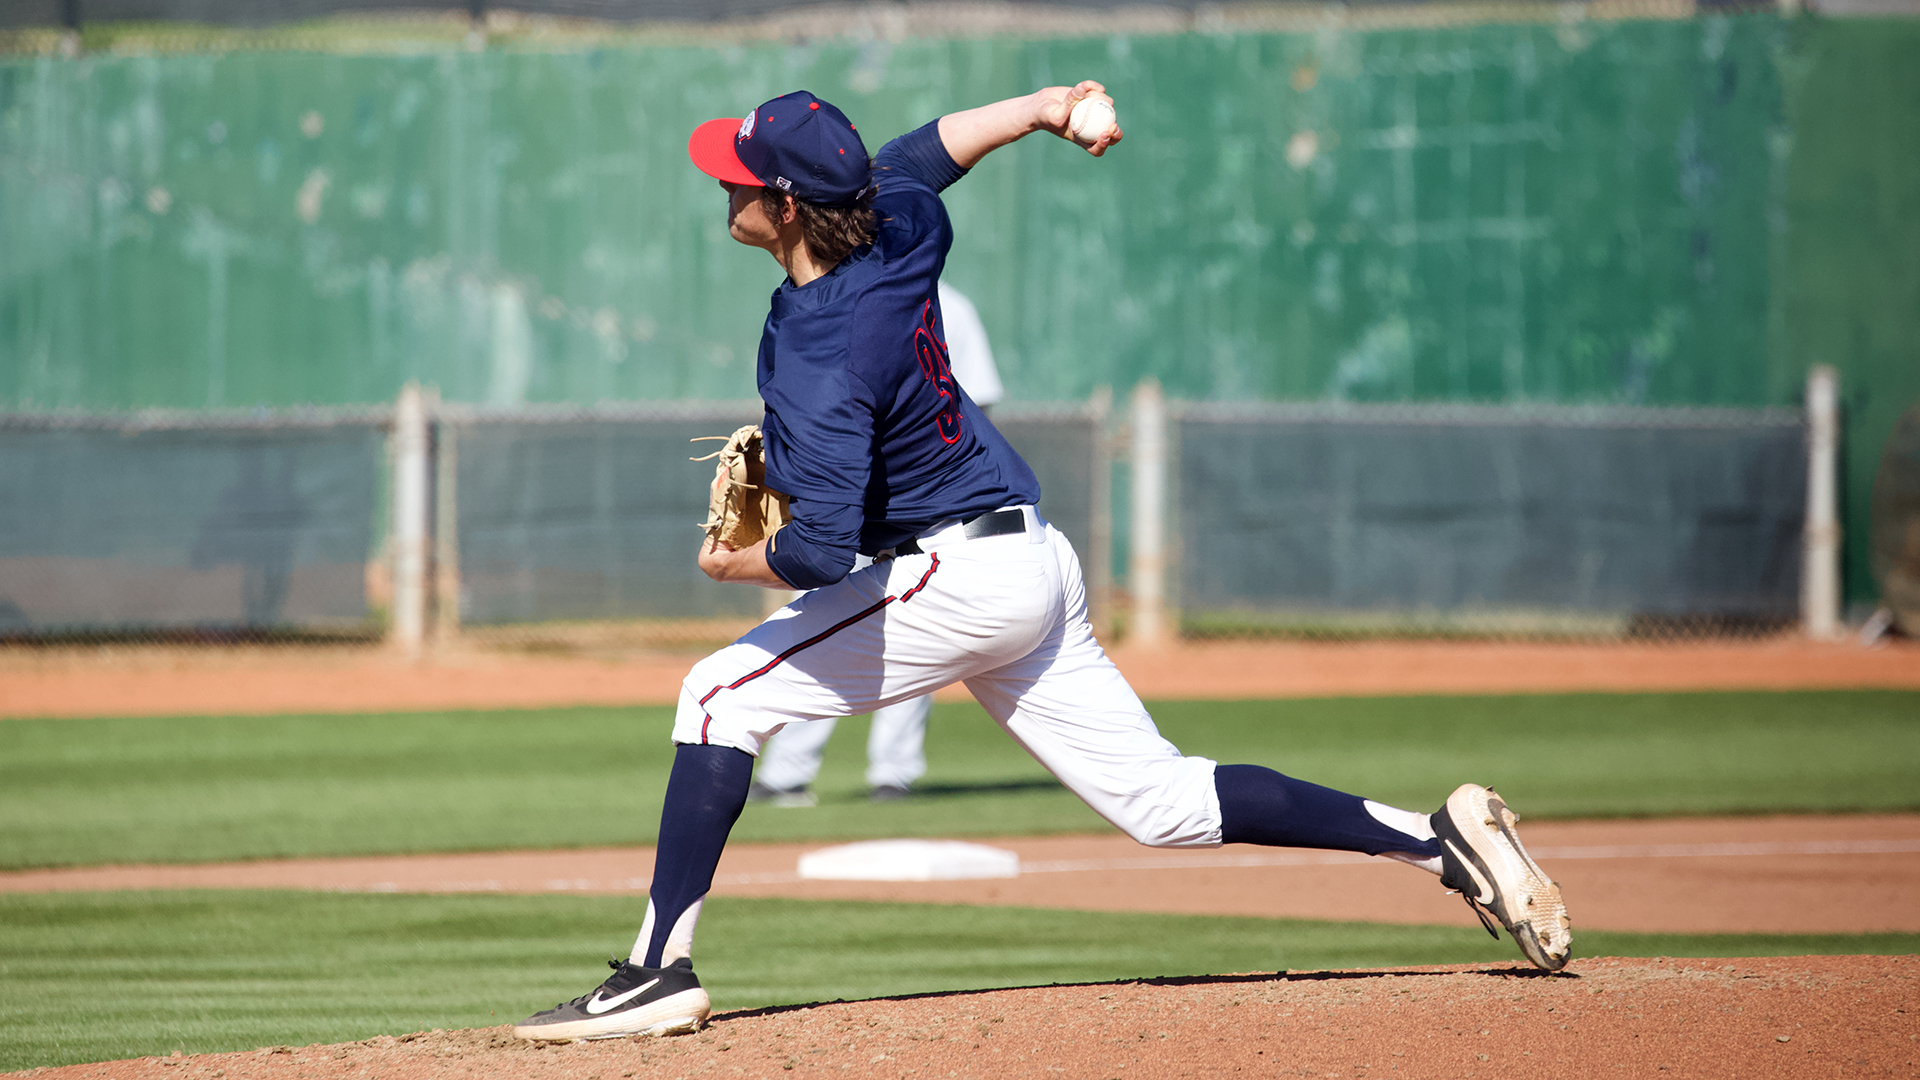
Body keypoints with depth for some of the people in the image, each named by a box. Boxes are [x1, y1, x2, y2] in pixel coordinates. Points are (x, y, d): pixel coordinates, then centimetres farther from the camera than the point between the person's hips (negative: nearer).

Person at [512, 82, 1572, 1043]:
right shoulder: (899, 228, -1)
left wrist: (732, 562, -12)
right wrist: (1040, 109, 26)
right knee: (1160, 799, 12)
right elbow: (921, 152, 24)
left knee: (721, 694, -9)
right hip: (1033, 564, 10)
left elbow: (822, 551, -30)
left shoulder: (823, 357, -25)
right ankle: (1437, 839, 8)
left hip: (958, 577, -10)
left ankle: (659, 969, -13)